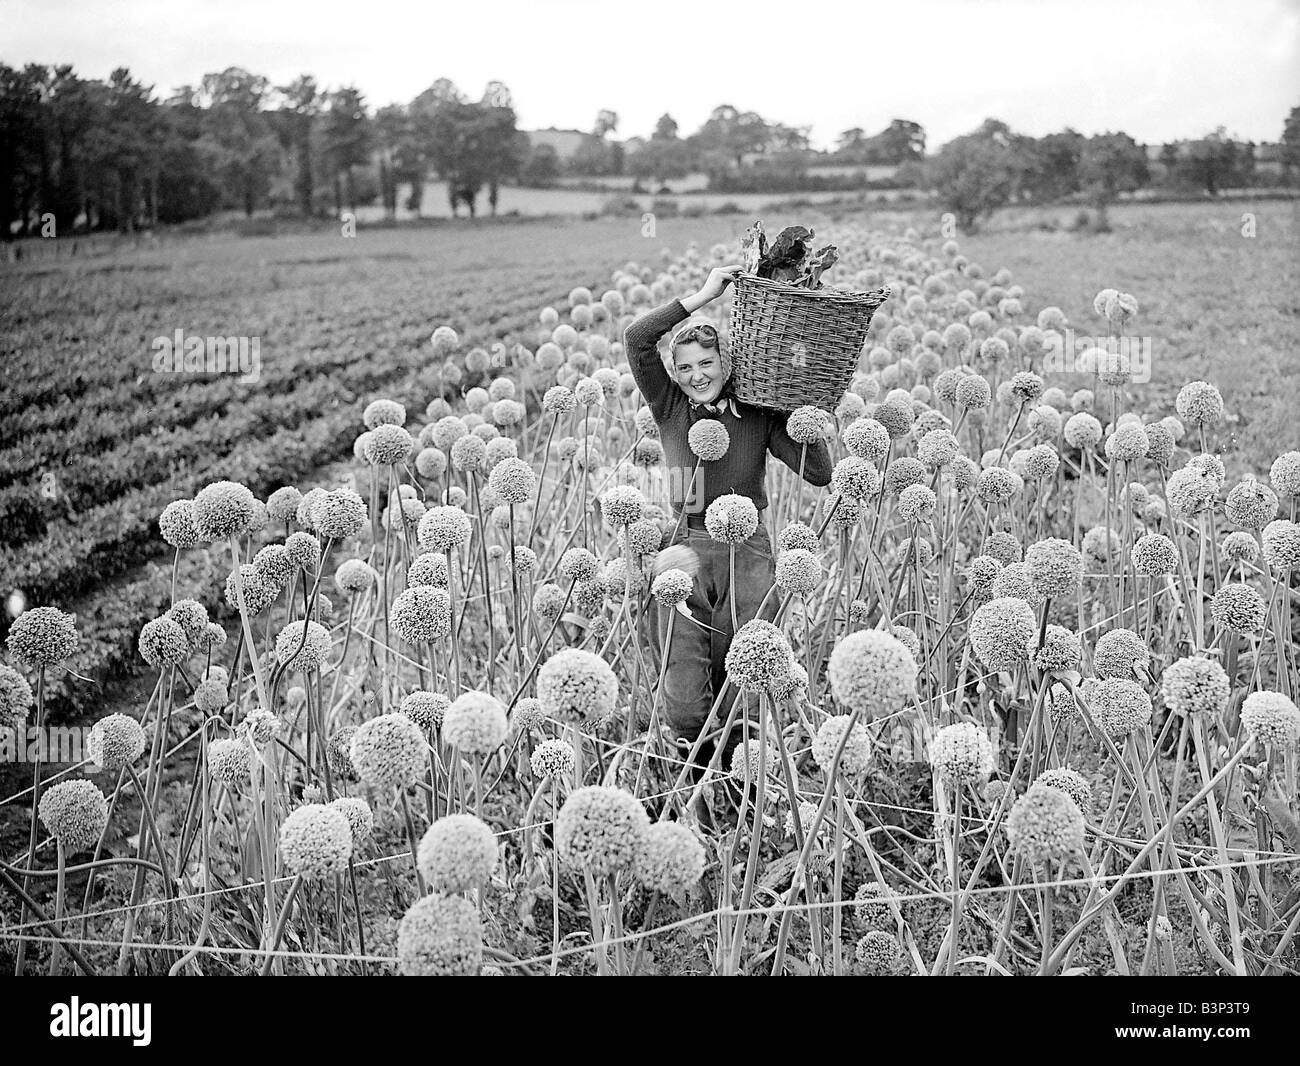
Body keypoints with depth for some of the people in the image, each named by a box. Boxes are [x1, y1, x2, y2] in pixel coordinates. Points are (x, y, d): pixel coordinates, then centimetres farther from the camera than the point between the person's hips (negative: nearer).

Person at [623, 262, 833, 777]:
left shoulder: (758, 412, 2)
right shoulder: (670, 406, 3)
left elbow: (819, 473, -3)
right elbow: (636, 338, -12)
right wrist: (703, 296, -12)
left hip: (748, 550, 0)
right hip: (687, 547, 0)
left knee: (739, 686, 2)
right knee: (684, 705, -6)